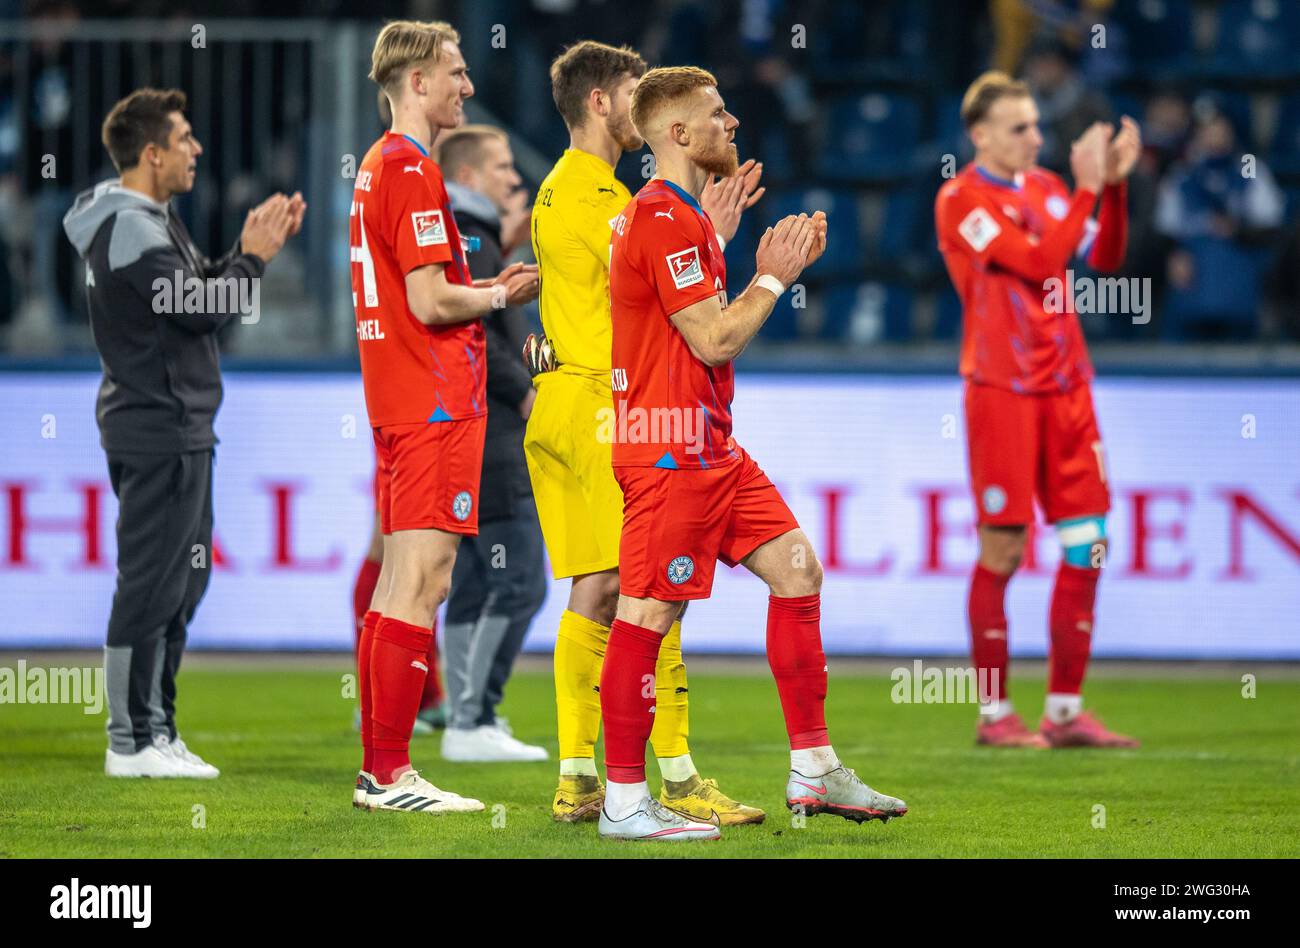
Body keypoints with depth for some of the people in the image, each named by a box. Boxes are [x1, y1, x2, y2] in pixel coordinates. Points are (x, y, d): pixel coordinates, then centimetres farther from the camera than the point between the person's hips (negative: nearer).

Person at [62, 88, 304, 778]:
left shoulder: (153, 221, 16)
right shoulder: (128, 229, -17)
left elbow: (201, 291, 18)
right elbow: (201, 309, -21)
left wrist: (252, 248, 7)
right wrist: (255, 256, -9)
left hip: (179, 428, 11)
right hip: (155, 430, -11)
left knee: (183, 581, 14)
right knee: (151, 585, -7)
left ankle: (154, 728, 20)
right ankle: (131, 742, -3)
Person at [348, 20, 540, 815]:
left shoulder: (378, 166, 17)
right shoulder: (414, 171, -14)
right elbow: (430, 302, -19)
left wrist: (485, 286, 14)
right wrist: (500, 296, -3)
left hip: (400, 402, 10)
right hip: (434, 401, -10)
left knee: (399, 584, 11)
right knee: (422, 585, -9)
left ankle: (379, 770, 14)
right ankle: (391, 774, -9)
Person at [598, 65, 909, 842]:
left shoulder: (683, 217, 18)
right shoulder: (664, 220, -16)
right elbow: (714, 340, -18)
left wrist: (780, 265, 15)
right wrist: (774, 277, -6)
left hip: (713, 446, 11)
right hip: (671, 448, -11)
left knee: (798, 568, 9)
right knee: (648, 614, -7)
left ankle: (814, 772, 13)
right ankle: (625, 801, -2)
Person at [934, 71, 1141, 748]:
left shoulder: (1044, 186, 13)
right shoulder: (962, 199, -9)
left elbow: (1105, 257, 9)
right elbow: (1041, 263, -17)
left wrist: (1113, 183, -3)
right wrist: (1088, 189, -15)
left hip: (1064, 382, 7)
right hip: (1001, 387, -7)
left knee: (1086, 542, 2)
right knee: (1002, 550, -4)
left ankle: (1065, 712, 8)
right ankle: (995, 714, 5)